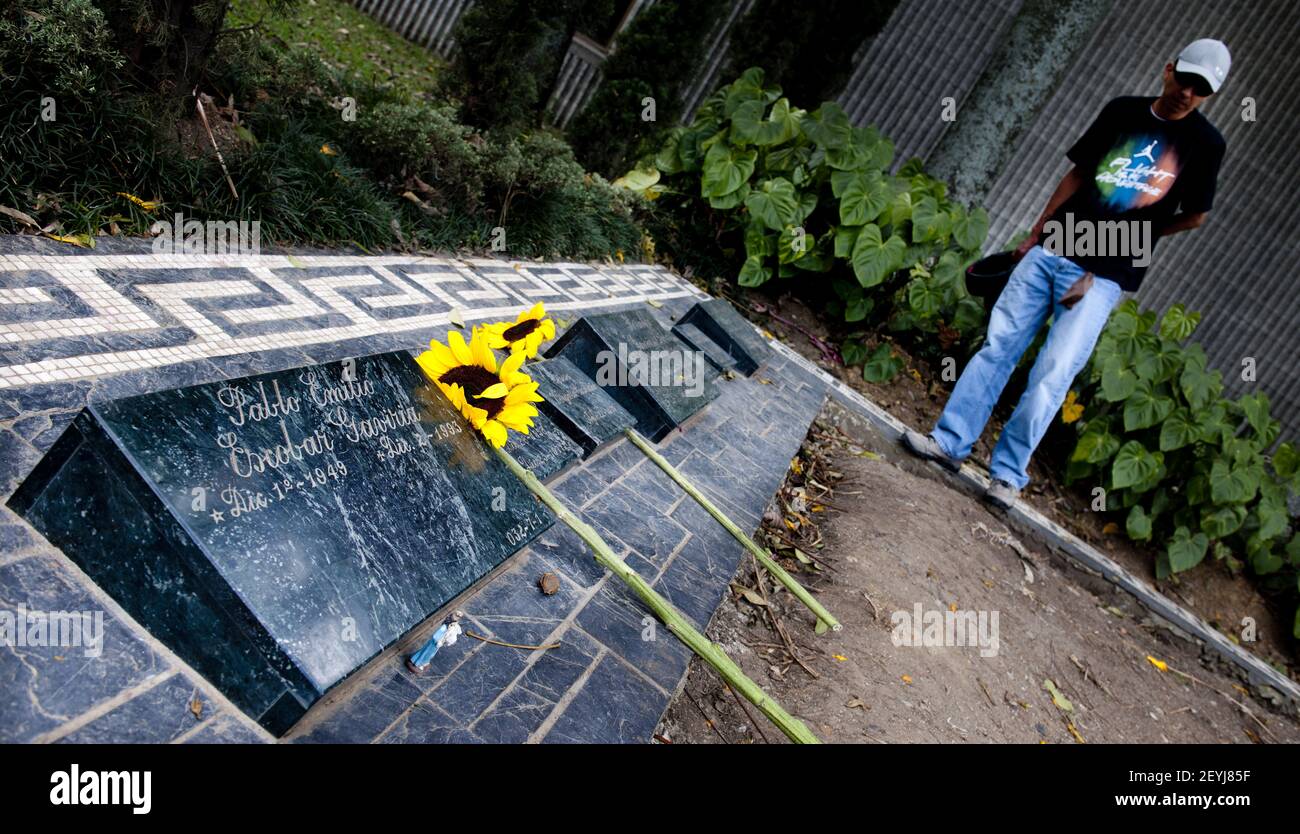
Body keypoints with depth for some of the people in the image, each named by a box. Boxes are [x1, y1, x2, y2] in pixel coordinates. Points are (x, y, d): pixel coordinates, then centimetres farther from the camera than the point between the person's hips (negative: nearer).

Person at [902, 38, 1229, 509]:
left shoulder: (1205, 144, 1)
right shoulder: (1121, 111, 8)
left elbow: (1195, 216, 9)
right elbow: (1078, 173, 13)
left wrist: (1134, 234, 9)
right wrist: (1035, 234, 12)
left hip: (1104, 277, -3)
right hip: (1050, 251, 3)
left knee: (1053, 374, -10)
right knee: (998, 346, 0)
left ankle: (1008, 473, 0)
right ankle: (950, 442, 7)